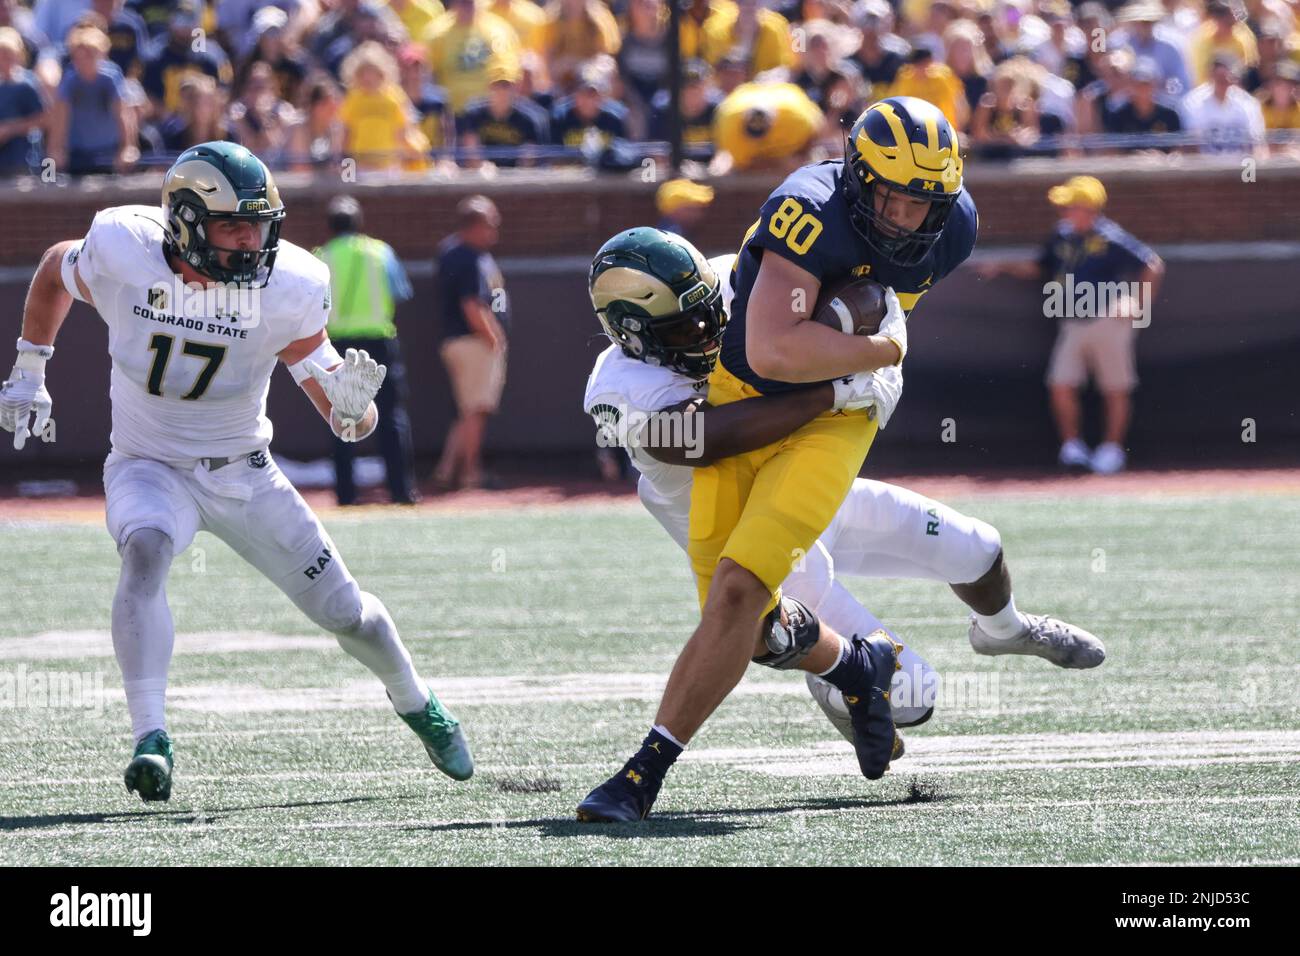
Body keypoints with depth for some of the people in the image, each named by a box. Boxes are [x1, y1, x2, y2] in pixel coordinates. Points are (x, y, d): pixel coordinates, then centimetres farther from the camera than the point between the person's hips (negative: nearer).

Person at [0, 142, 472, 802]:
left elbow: (349, 422, -15)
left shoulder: (286, 288, -20)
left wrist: (350, 407, -38)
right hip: (150, 468, -1)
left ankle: (415, 704, 40)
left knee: (345, 612, 8)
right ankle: (150, 739, -39)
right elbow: (55, 271, 5)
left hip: (244, 472, 1)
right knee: (145, 552, -35)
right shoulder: (122, 255, -21)